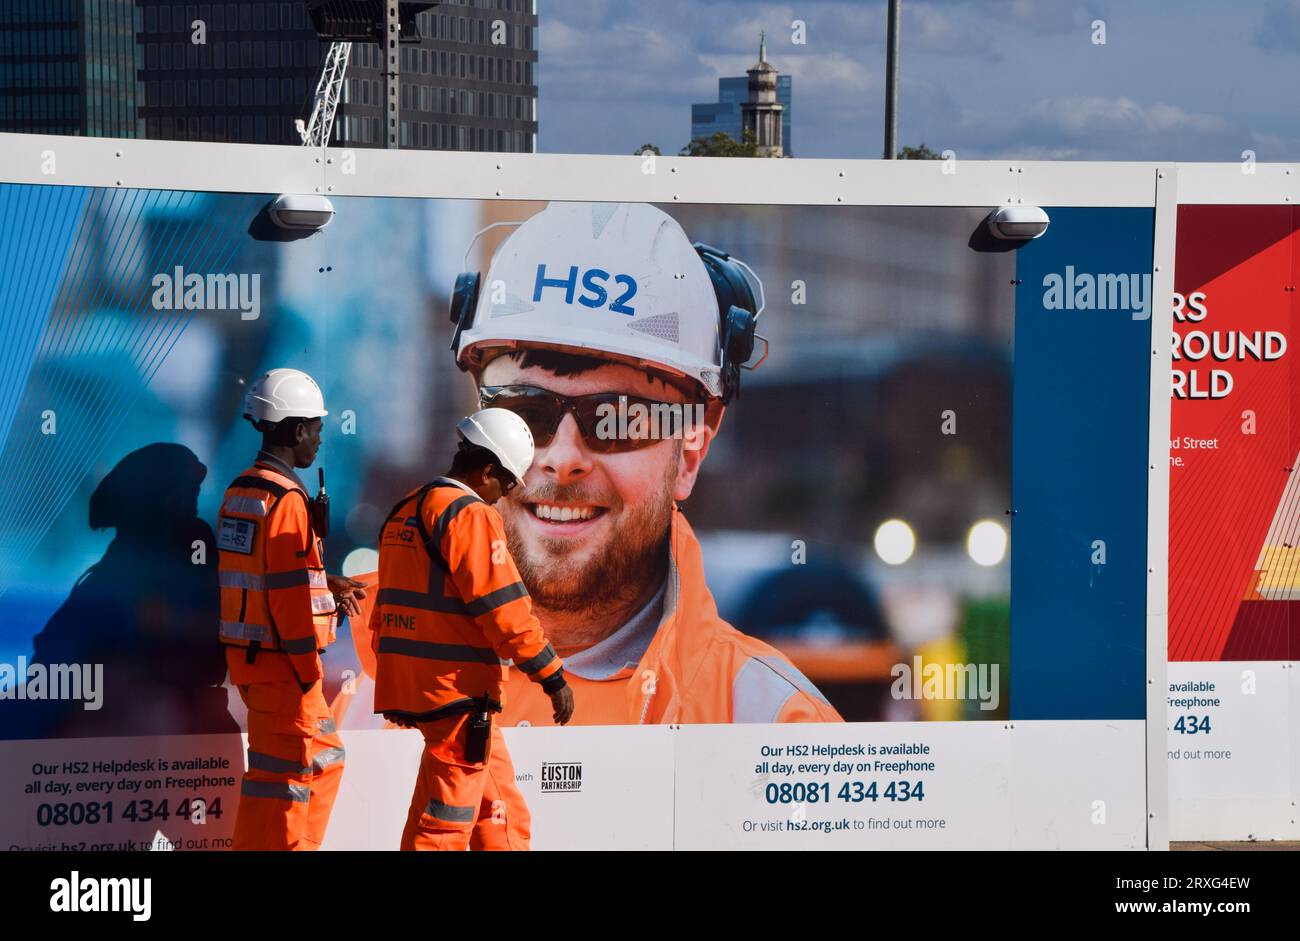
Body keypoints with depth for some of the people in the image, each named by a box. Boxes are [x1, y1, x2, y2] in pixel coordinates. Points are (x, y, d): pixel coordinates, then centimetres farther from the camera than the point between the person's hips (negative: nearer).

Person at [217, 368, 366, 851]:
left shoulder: (239, 491, 12)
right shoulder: (286, 499, -17)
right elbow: (290, 596, -20)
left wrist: (326, 585, 12)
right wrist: (309, 674, -15)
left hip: (246, 651, 10)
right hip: (281, 662, -10)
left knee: (322, 759, 19)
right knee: (284, 776, -5)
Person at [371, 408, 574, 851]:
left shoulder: (405, 511, 16)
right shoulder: (470, 515, -13)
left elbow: (385, 610, 22)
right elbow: (504, 609, -17)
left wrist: (398, 688, 28)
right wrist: (552, 676, -9)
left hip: (410, 682, 10)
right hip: (457, 695, -10)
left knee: (501, 807, 18)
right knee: (444, 822, -6)